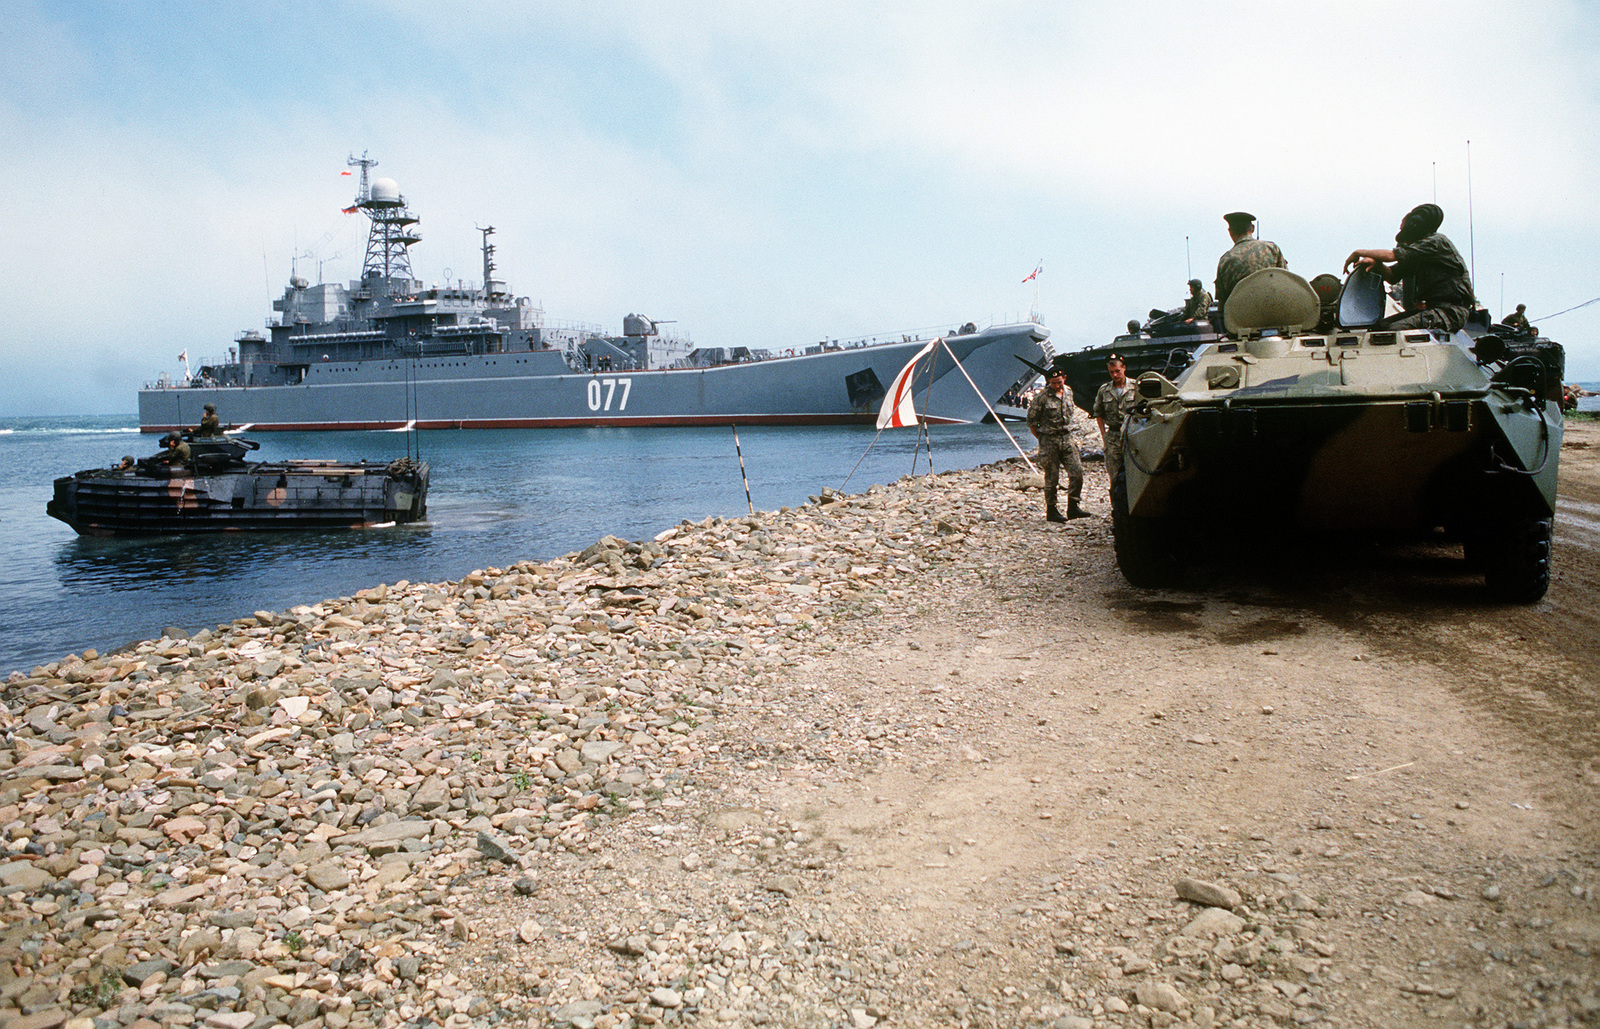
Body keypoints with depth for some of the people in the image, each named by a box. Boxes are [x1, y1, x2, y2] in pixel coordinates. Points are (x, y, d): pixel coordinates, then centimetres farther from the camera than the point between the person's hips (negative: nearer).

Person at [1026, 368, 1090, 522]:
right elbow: (1031, 421, -5)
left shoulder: (1068, 394, 9)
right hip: (1049, 441, -5)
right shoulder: (1042, 397, -10)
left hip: (1067, 439, 5)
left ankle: (1073, 508, 5)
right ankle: (1051, 511, 11)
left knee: (1077, 472, -5)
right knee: (1052, 478, 0)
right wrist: (1042, 438, -2)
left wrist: (1066, 433, 16)